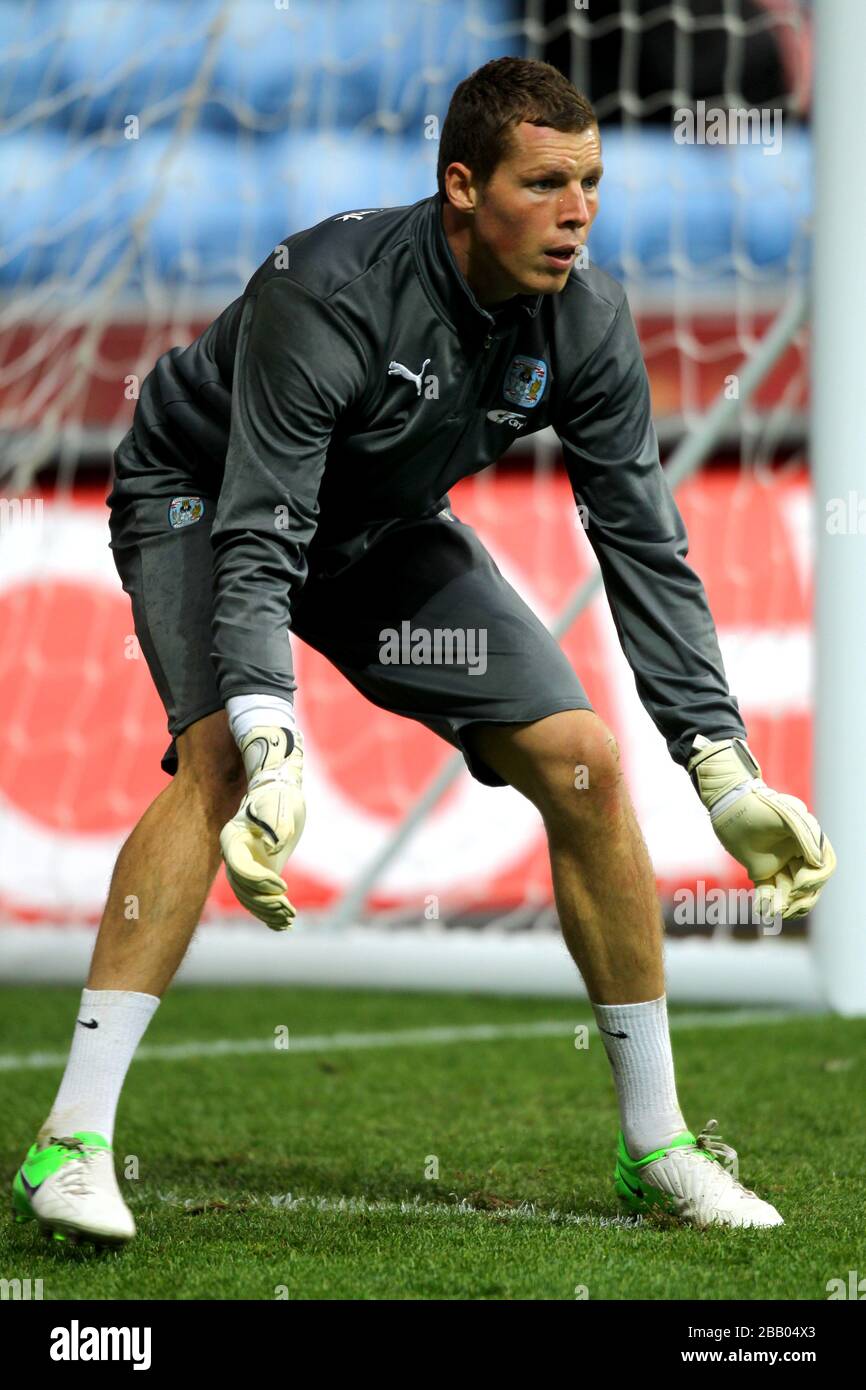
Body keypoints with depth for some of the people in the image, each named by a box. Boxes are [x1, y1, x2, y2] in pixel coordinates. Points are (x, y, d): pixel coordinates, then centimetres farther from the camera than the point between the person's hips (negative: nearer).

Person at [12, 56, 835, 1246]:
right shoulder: (328, 291, -36)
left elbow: (646, 546, -12)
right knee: (222, 752, -32)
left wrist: (725, 770, -18)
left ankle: (655, 1146, 7)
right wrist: (272, 753, -51)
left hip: (386, 531, 6)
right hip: (202, 498, -5)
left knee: (583, 760, -6)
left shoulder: (587, 320, -19)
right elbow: (258, 536, -39)